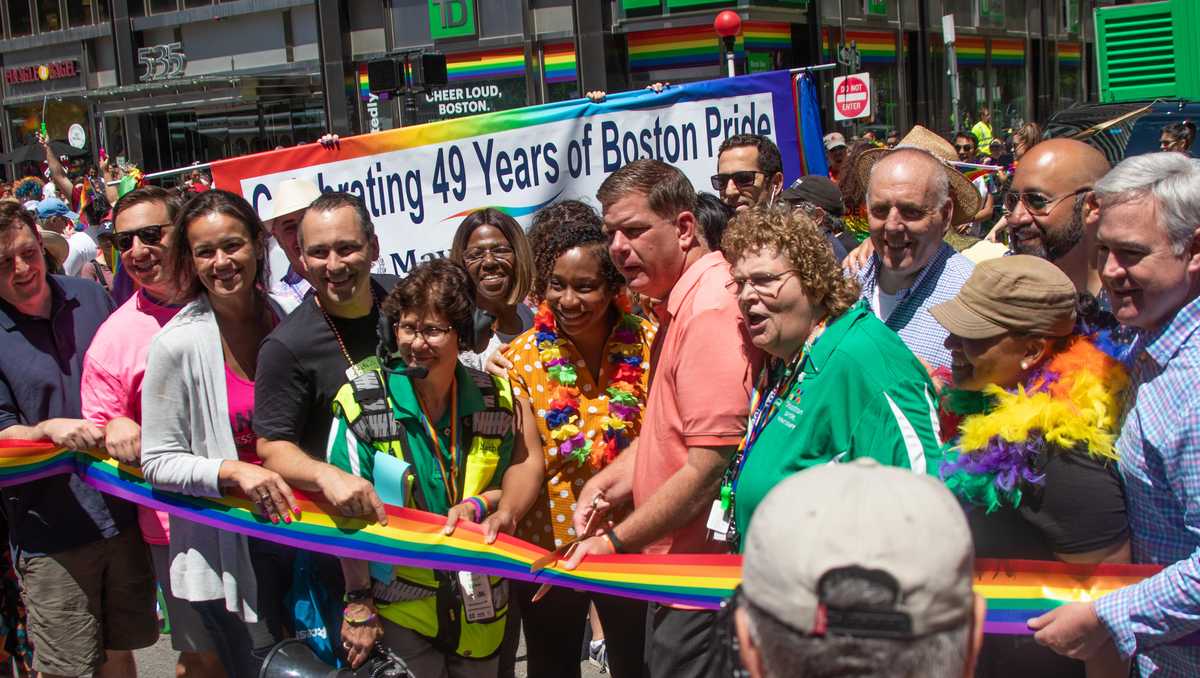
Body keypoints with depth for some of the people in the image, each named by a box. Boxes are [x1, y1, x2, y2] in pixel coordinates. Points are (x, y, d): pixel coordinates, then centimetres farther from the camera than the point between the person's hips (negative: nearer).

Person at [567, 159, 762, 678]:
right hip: (674, 565, 10)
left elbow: (711, 465, -24)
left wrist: (616, 542, -16)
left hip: (701, 575, -10)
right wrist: (606, 483, 5)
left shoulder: (712, 309, -21)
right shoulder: (676, 305, 13)